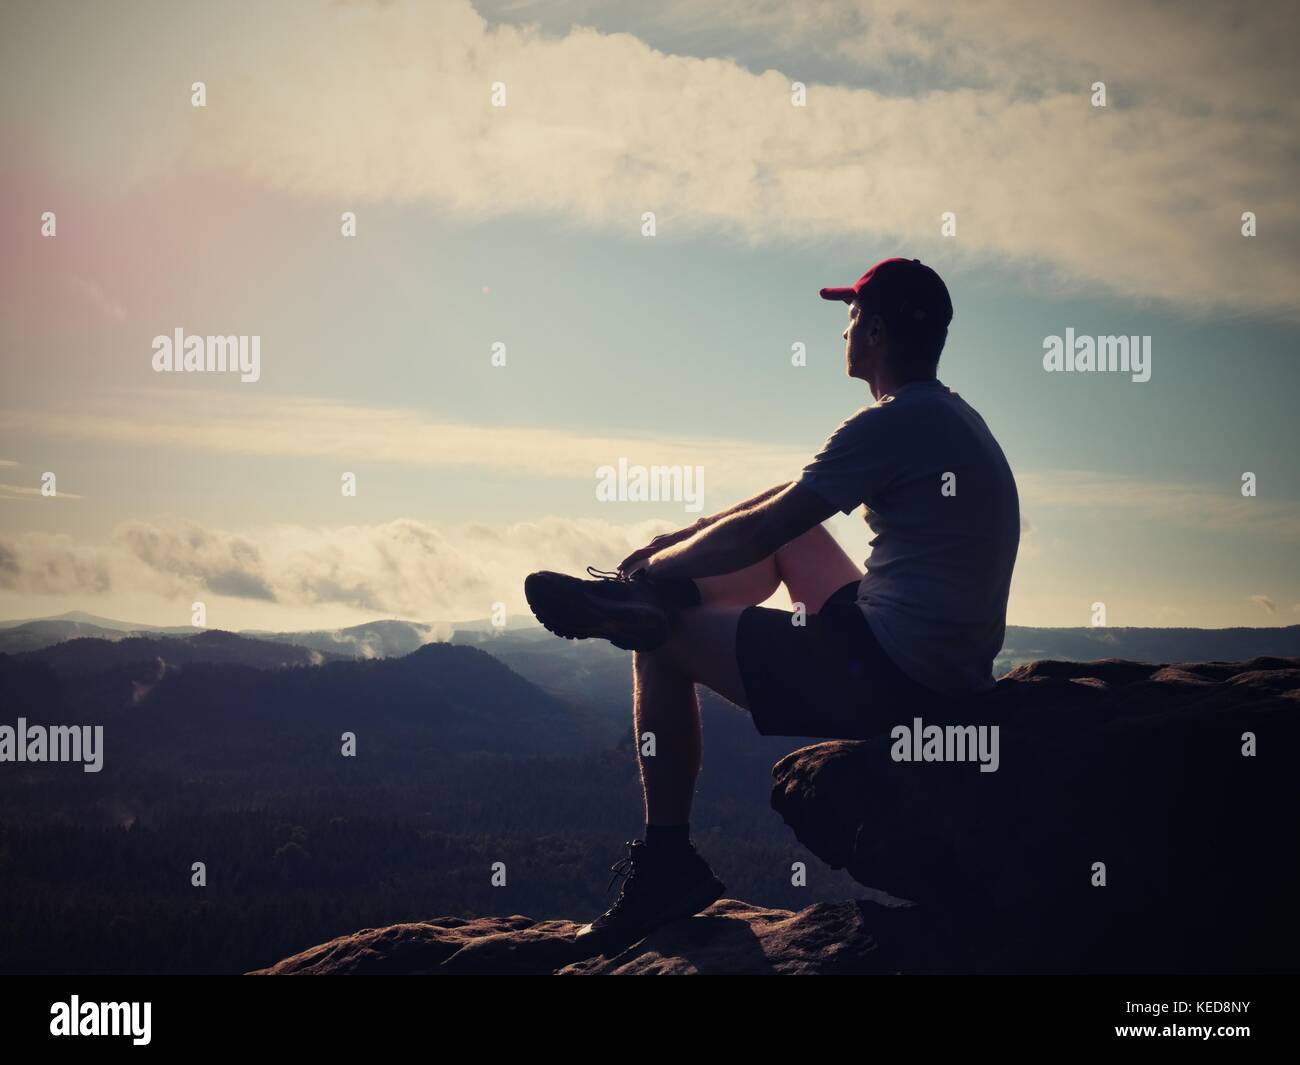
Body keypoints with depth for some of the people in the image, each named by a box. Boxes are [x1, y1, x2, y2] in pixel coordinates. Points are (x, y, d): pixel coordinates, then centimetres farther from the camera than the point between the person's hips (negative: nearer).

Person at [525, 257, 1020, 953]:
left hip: (884, 679, -10)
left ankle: (666, 861, 8)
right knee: (790, 528, 25)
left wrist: (659, 565, 4)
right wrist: (682, 539, 22)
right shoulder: (954, 418, 13)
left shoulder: (890, 426, -18)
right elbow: (783, 512, 22)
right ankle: (638, 602, 33)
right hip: (949, 667, 10)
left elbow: (755, 534, -13)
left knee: (661, 641, 1)